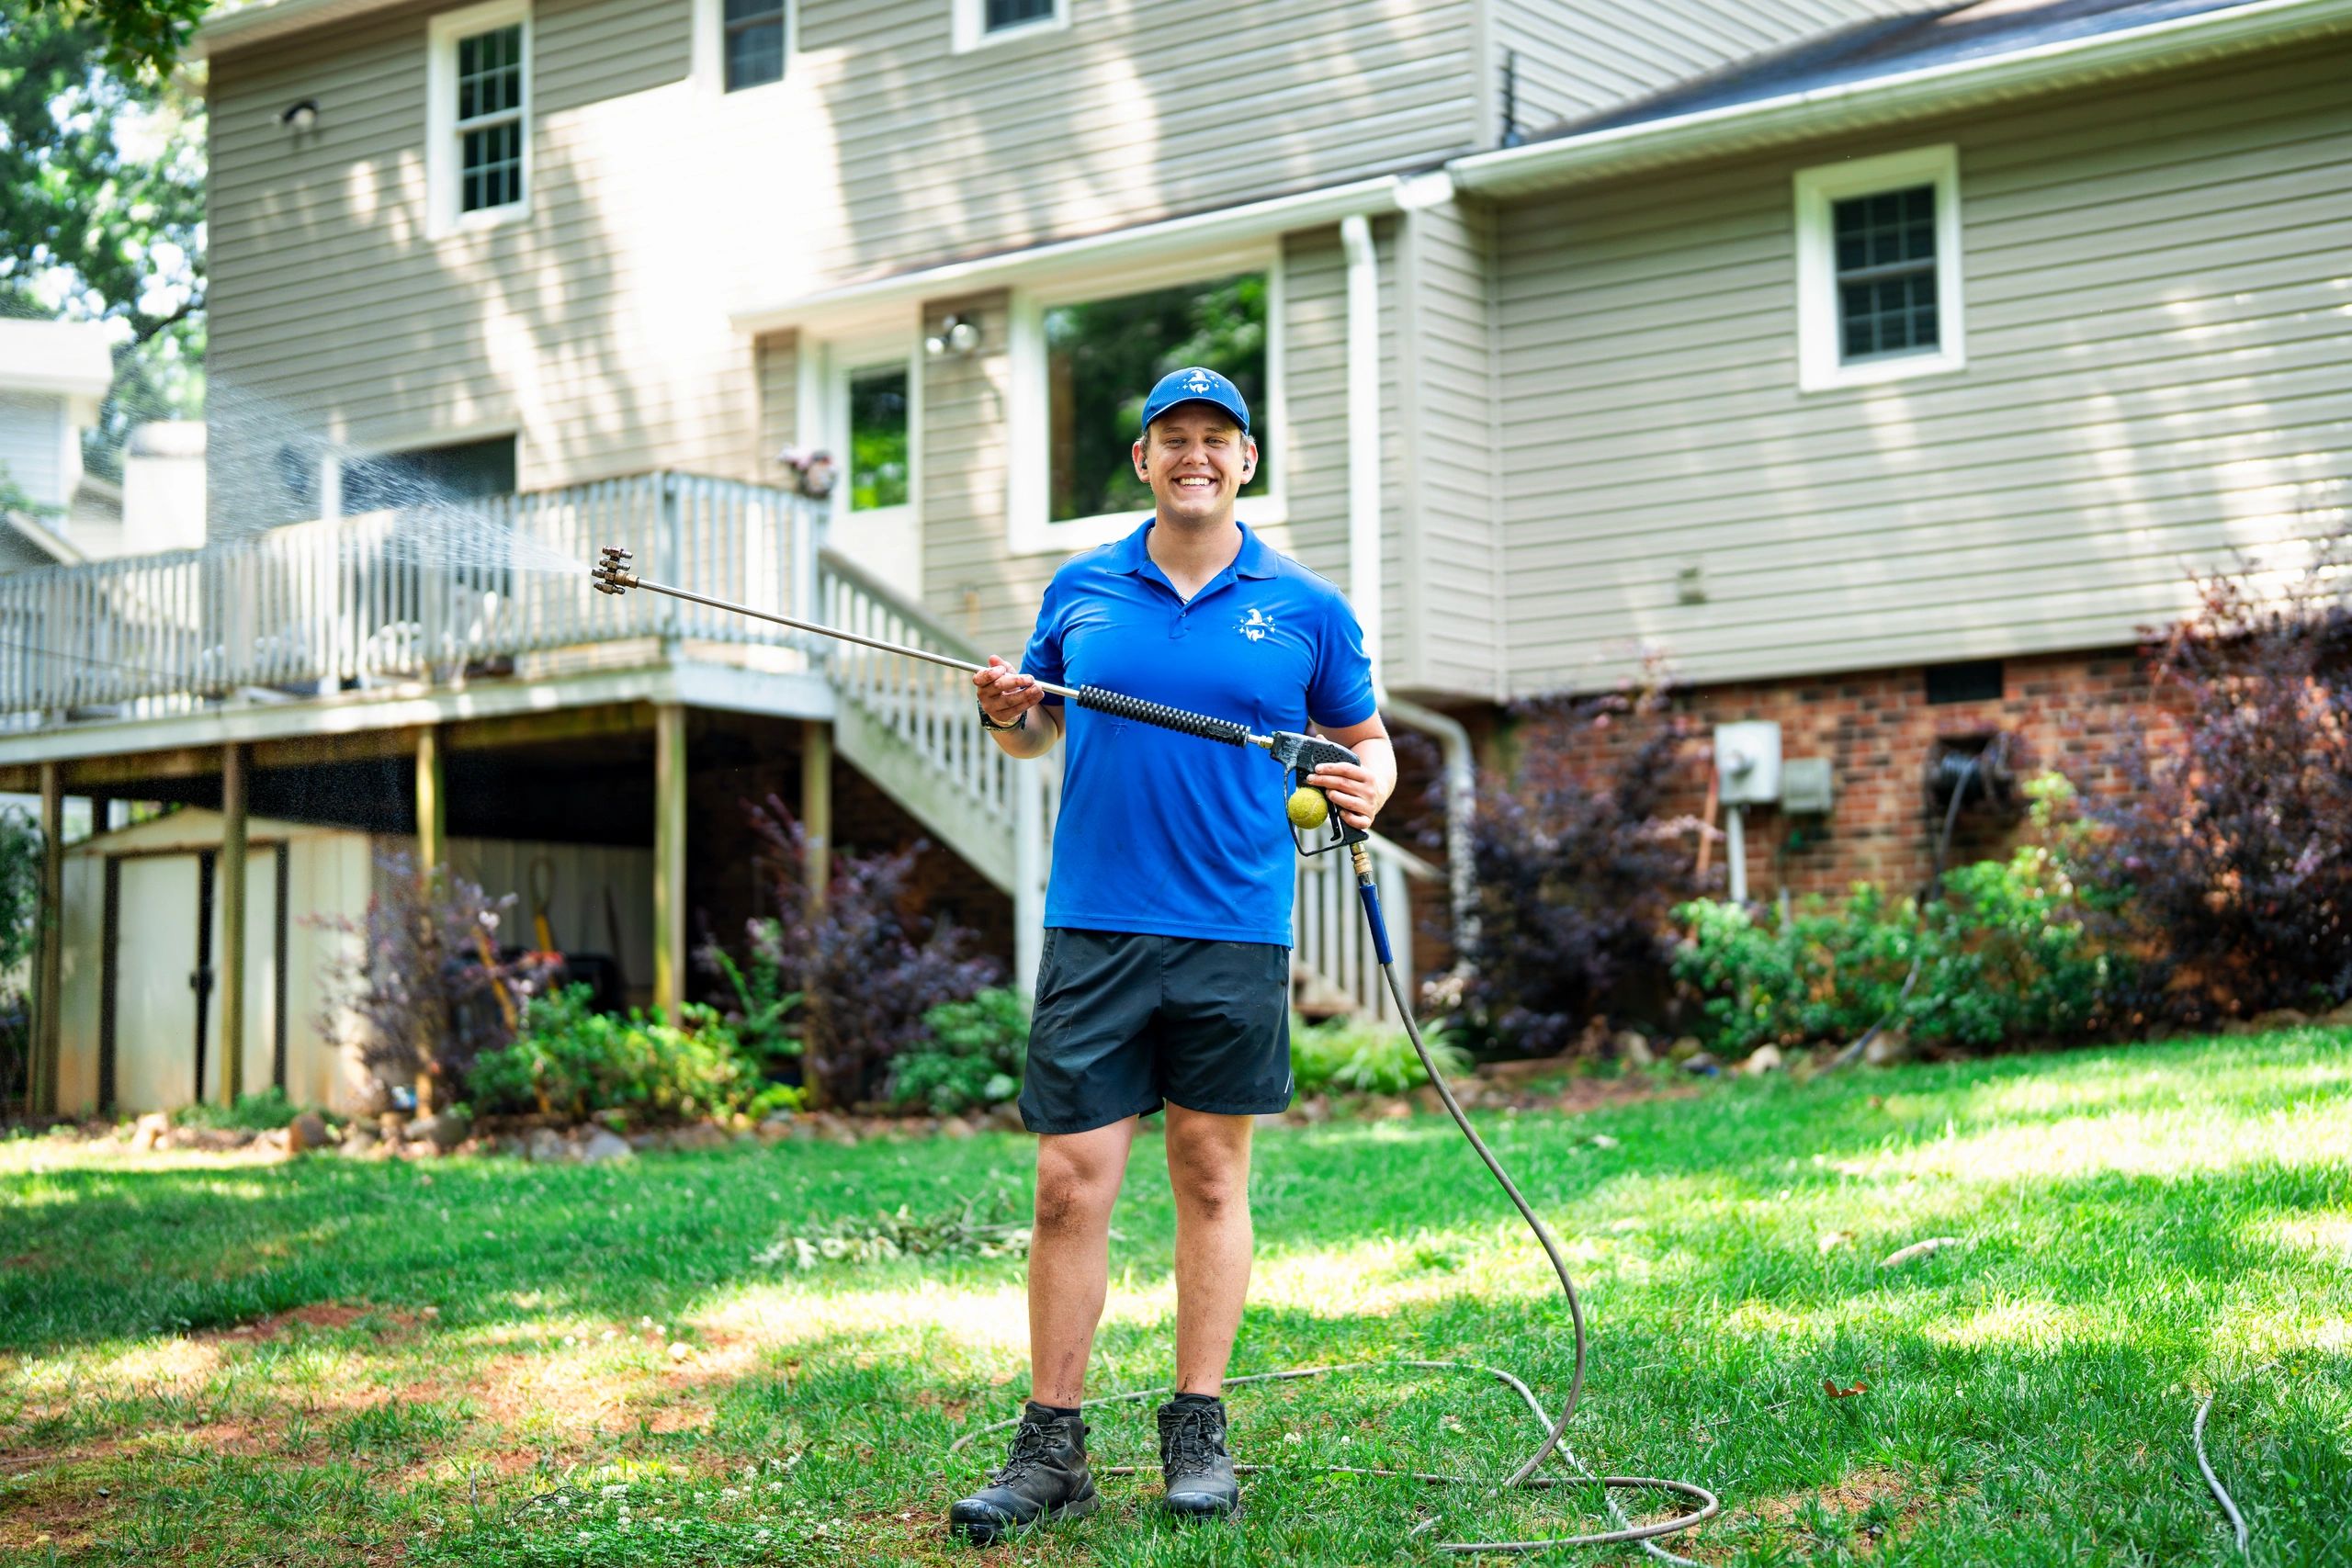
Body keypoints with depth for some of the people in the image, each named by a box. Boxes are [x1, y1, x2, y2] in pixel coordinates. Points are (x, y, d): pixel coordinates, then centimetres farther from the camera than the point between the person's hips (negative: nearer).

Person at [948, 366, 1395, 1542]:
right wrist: (1005, 715, -3)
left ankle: (1198, 1434, 17)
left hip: (1236, 931, 0)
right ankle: (1051, 1448, 6)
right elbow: (1037, 731, 19)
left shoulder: (1305, 608, 5)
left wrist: (1366, 788, -8)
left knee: (1212, 1177, 7)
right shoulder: (1080, 590, 9)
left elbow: (1366, 739, 14)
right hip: (1093, 925, 1)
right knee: (1070, 1185, -2)